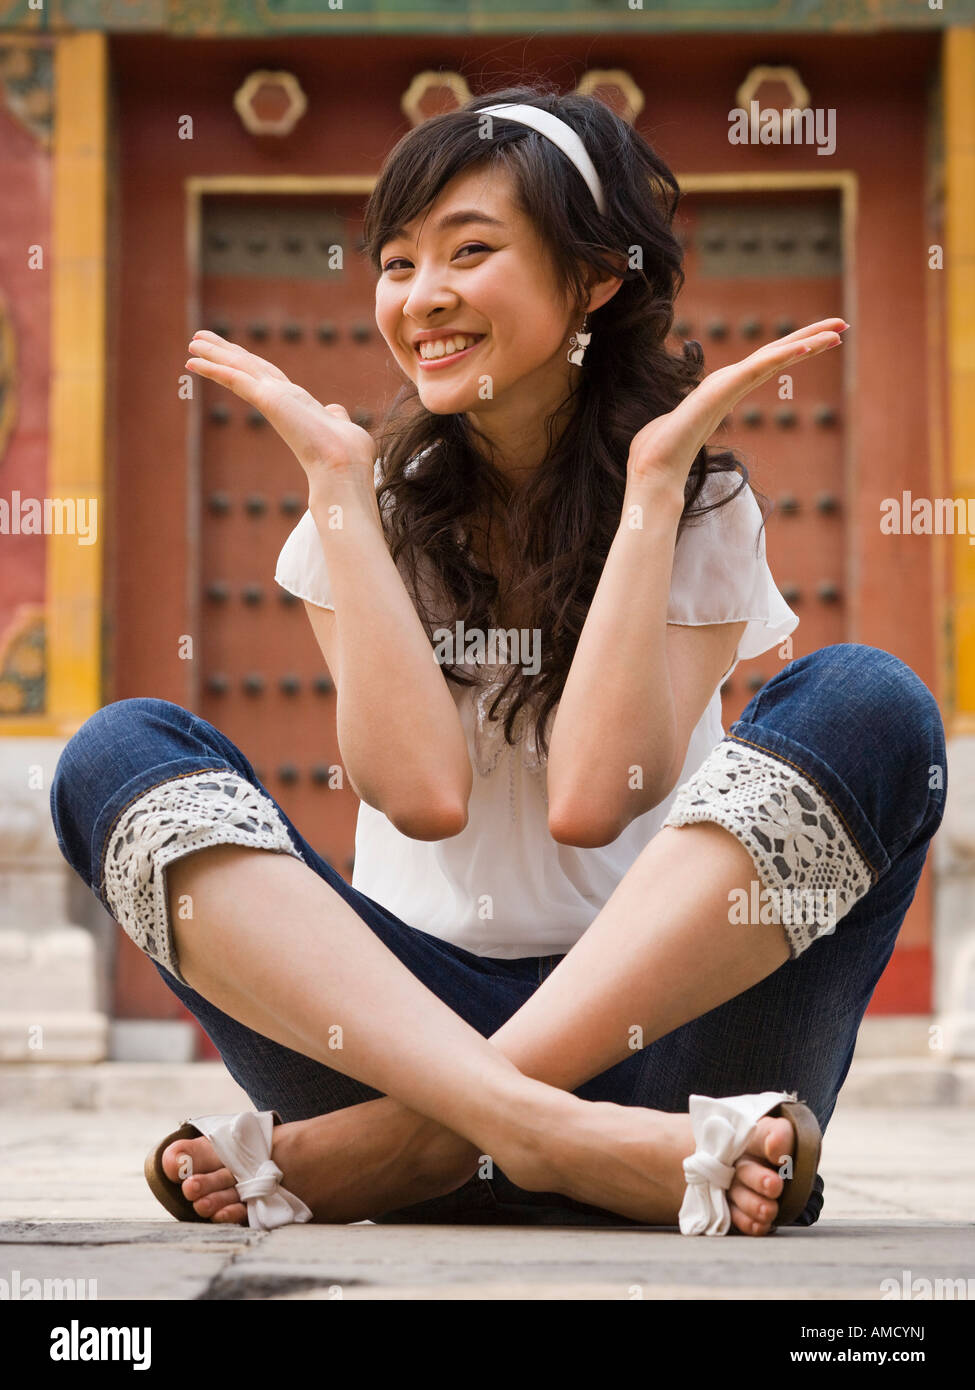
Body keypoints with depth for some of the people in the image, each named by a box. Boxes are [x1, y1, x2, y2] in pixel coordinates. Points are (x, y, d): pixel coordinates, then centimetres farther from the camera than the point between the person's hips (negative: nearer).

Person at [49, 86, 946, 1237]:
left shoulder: (703, 505, 6)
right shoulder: (381, 499, 10)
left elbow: (592, 797, -12)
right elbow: (423, 791, -9)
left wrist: (652, 483, -9)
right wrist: (338, 481, -5)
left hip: (655, 1017, -1)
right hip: (402, 1007, 1)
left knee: (869, 702, -23)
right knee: (121, 749, -17)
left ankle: (370, 1146, -31)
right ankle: (545, 1134, -39)